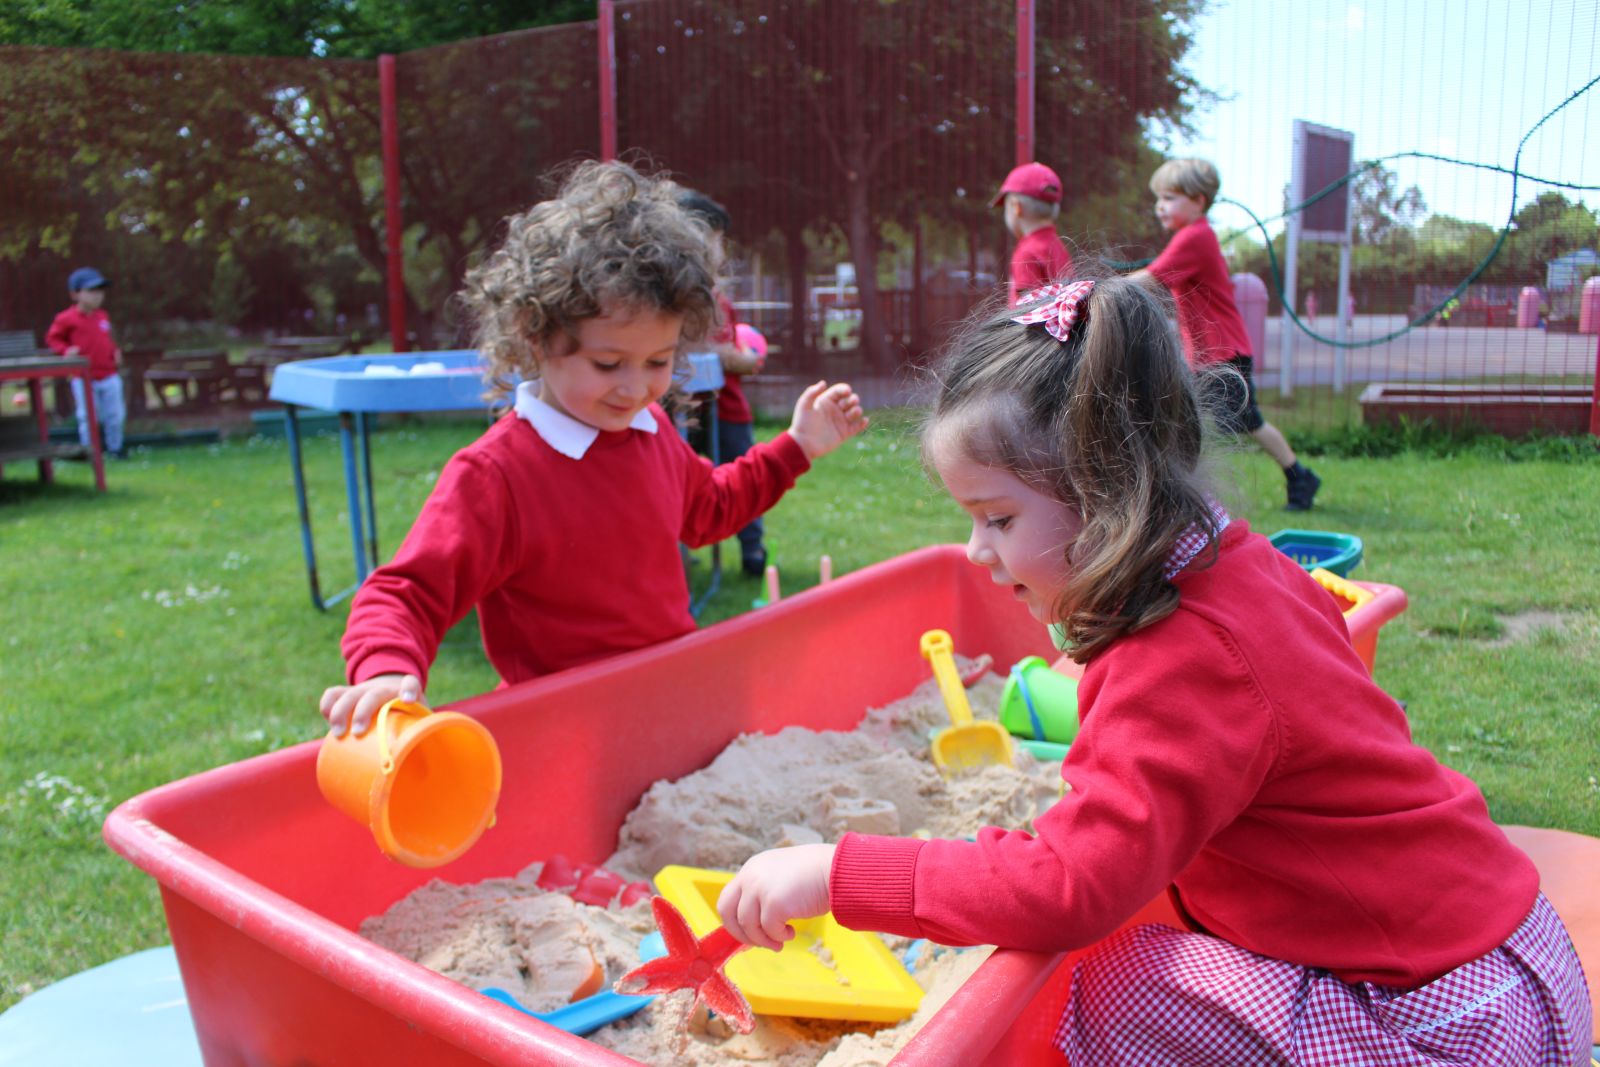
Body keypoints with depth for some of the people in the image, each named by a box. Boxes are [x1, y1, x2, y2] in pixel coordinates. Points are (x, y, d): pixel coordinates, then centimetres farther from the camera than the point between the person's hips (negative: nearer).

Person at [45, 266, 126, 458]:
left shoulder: (103, 316, 6)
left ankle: (115, 447, 25)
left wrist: (115, 352, 3)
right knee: (88, 417, 2)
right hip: (84, 379, -4)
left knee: (115, 414, 9)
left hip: (109, 376, 4)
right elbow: (52, 337, 3)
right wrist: (65, 350, -14)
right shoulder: (67, 319, -8)